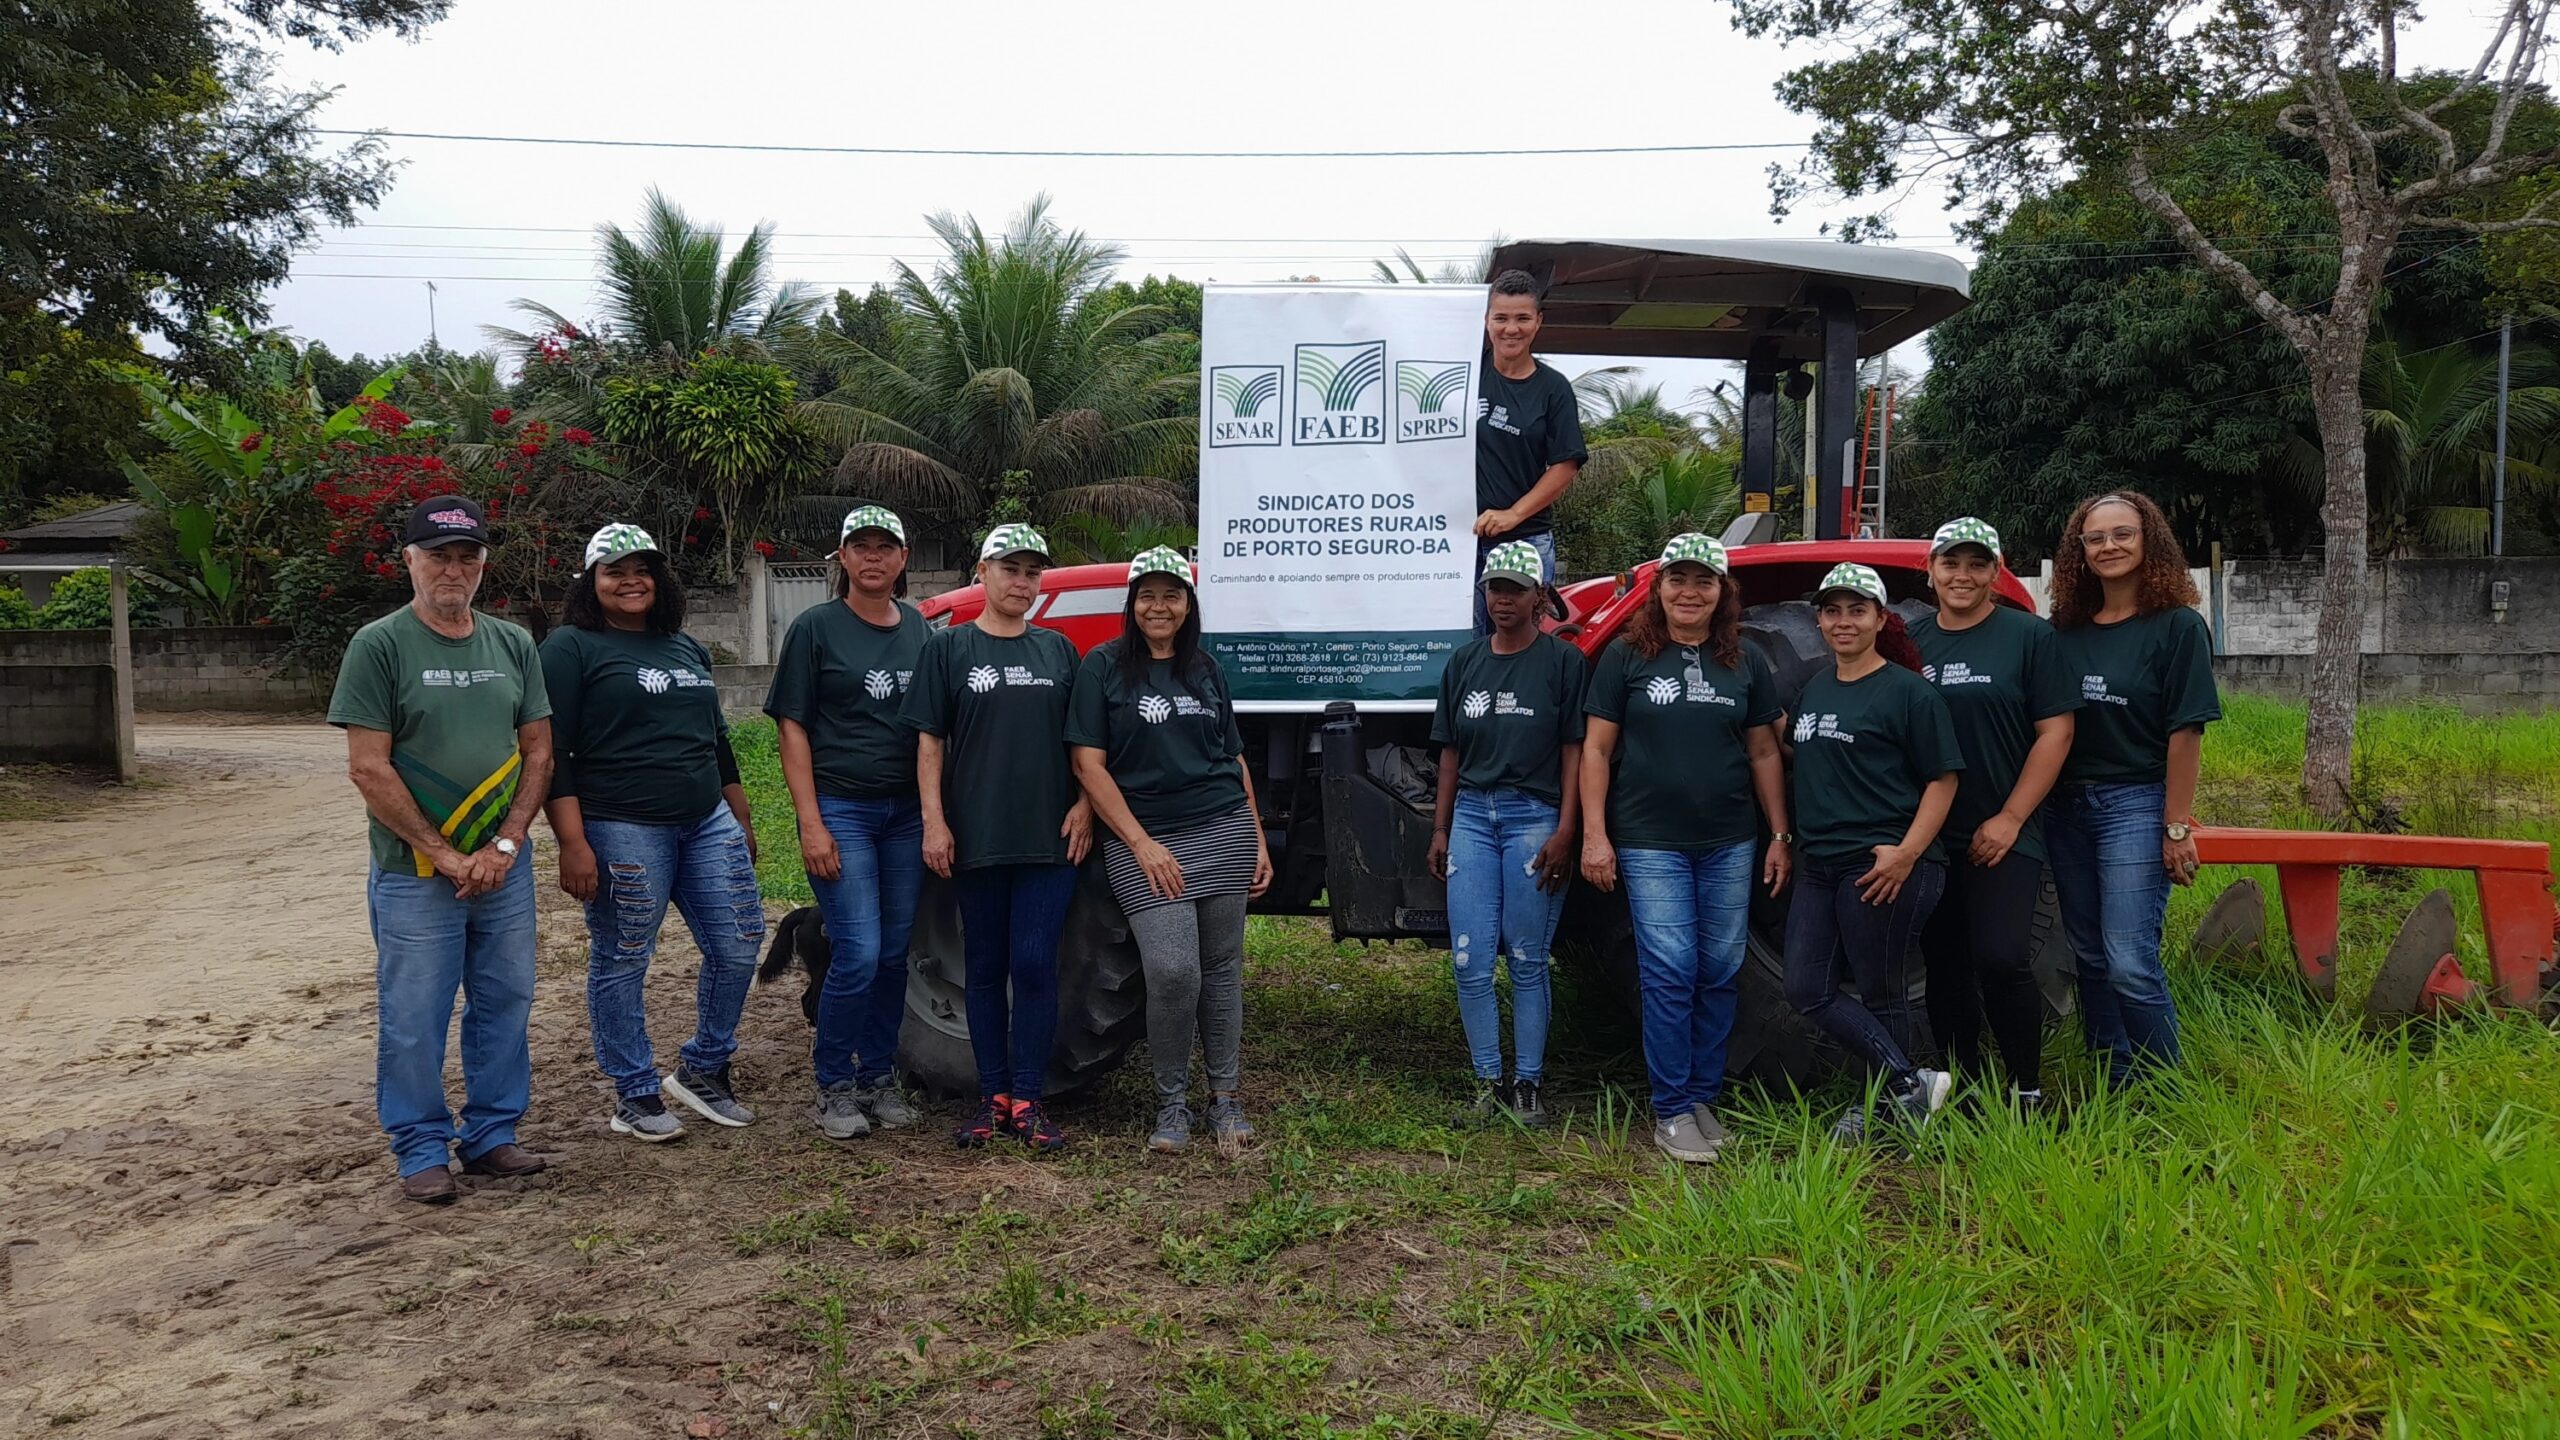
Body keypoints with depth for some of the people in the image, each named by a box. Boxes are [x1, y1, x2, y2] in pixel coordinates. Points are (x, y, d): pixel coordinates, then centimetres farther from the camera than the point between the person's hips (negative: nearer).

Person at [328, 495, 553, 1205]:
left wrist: (505, 844, -5)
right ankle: (423, 1151, 18)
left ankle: (493, 1135, 25)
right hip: (414, 874, -4)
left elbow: (537, 752, 8)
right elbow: (369, 769, -10)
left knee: (505, 1005, 11)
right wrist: (445, 854, -11)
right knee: (414, 1019, 3)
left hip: (504, 868, 4)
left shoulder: (513, 645, 8)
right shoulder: (379, 646, -6)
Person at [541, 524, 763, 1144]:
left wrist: (742, 820, 22)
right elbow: (553, 754, -9)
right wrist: (573, 843, -17)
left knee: (737, 945, 4)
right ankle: (635, 1097, 15)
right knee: (621, 964, 2)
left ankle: (703, 1070, 22)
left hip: (708, 824, 6)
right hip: (621, 830, -6)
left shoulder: (689, 648, 17)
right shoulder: (571, 648, -3)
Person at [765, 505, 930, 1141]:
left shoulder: (918, 628, 11)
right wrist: (811, 823, -12)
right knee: (858, 955, -9)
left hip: (907, 813, 4)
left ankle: (879, 1077, 21)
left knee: (894, 954, 8)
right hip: (841, 809, -4)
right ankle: (834, 1087, 7)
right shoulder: (815, 628, -2)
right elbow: (793, 729, -4)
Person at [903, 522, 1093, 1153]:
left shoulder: (1057, 649, 11)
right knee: (986, 967, 6)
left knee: (1035, 965, -2)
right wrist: (934, 821, -7)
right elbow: (930, 740, 1)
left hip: (1049, 837, 1)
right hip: (978, 836, -1)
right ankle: (993, 1097, 15)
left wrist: (1084, 804, 0)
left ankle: (1027, 1100, 5)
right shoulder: (949, 647, 4)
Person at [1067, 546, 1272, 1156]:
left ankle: (1225, 1098, 18)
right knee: (1172, 970, -15)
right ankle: (1171, 1103, 4)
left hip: (1223, 831, 4)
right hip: (1143, 841, -4)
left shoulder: (1206, 671, 13)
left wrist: (1258, 839, 12)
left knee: (1222, 967, 6)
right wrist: (1142, 844, -12)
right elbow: (1088, 764, -6)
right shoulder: (1104, 666, 0)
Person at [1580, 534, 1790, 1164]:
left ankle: (1703, 1097, 19)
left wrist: (1780, 835, 7)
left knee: (1721, 971, 6)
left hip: (1729, 845, 3)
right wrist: (1594, 834, -8)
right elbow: (1596, 748, -1)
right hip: (1650, 844, -3)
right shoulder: (1626, 656, 0)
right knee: (1670, 971, -6)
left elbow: (1764, 753, 12)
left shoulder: (1746, 662, 8)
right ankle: (1671, 1111, 2)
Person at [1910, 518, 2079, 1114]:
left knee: (2001, 959, -13)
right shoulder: (1911, 642, 9)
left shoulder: (2029, 636, -2)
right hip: (1927, 836, 4)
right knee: (1944, 964, 9)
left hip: (2003, 835, -4)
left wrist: (2011, 818, -11)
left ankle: (2026, 1089, 4)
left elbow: (2055, 732, -6)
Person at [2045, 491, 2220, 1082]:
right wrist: (2037, 808, 3)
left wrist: (2177, 828, -13)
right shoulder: (2065, 630, 7)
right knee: (2090, 958, 11)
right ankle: (2114, 1087, 22)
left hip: (2135, 804, -5)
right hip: (2066, 806, 5)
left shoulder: (2177, 626, -5)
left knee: (2130, 963, -10)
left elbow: (2185, 733, -9)